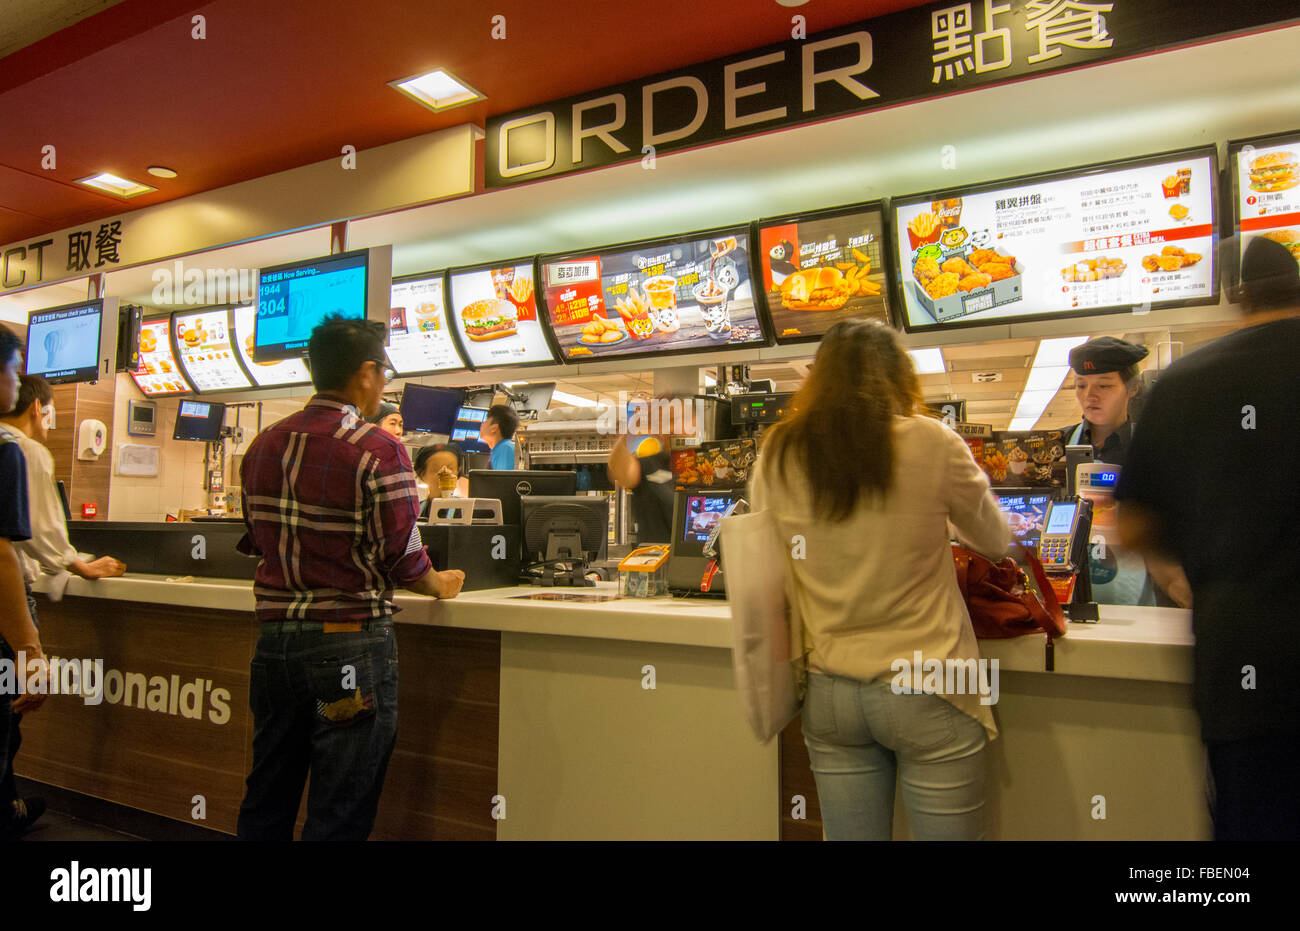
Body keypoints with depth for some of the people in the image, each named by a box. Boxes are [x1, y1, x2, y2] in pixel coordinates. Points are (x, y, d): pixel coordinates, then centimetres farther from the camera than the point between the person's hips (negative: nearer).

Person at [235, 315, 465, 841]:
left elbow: (254, 543, 12)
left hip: (274, 638, 7)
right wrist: (441, 585, 5)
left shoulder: (262, 446, 6)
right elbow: (402, 561, -15)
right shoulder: (377, 450, -14)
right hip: (348, 644, -6)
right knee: (339, 816, 7)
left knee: (266, 803, 20)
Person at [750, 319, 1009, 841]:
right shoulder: (932, 445, -11)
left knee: (848, 836, 17)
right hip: (926, 694, -2)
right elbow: (994, 541, 5)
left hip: (829, 695, 3)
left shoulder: (778, 456, -5)